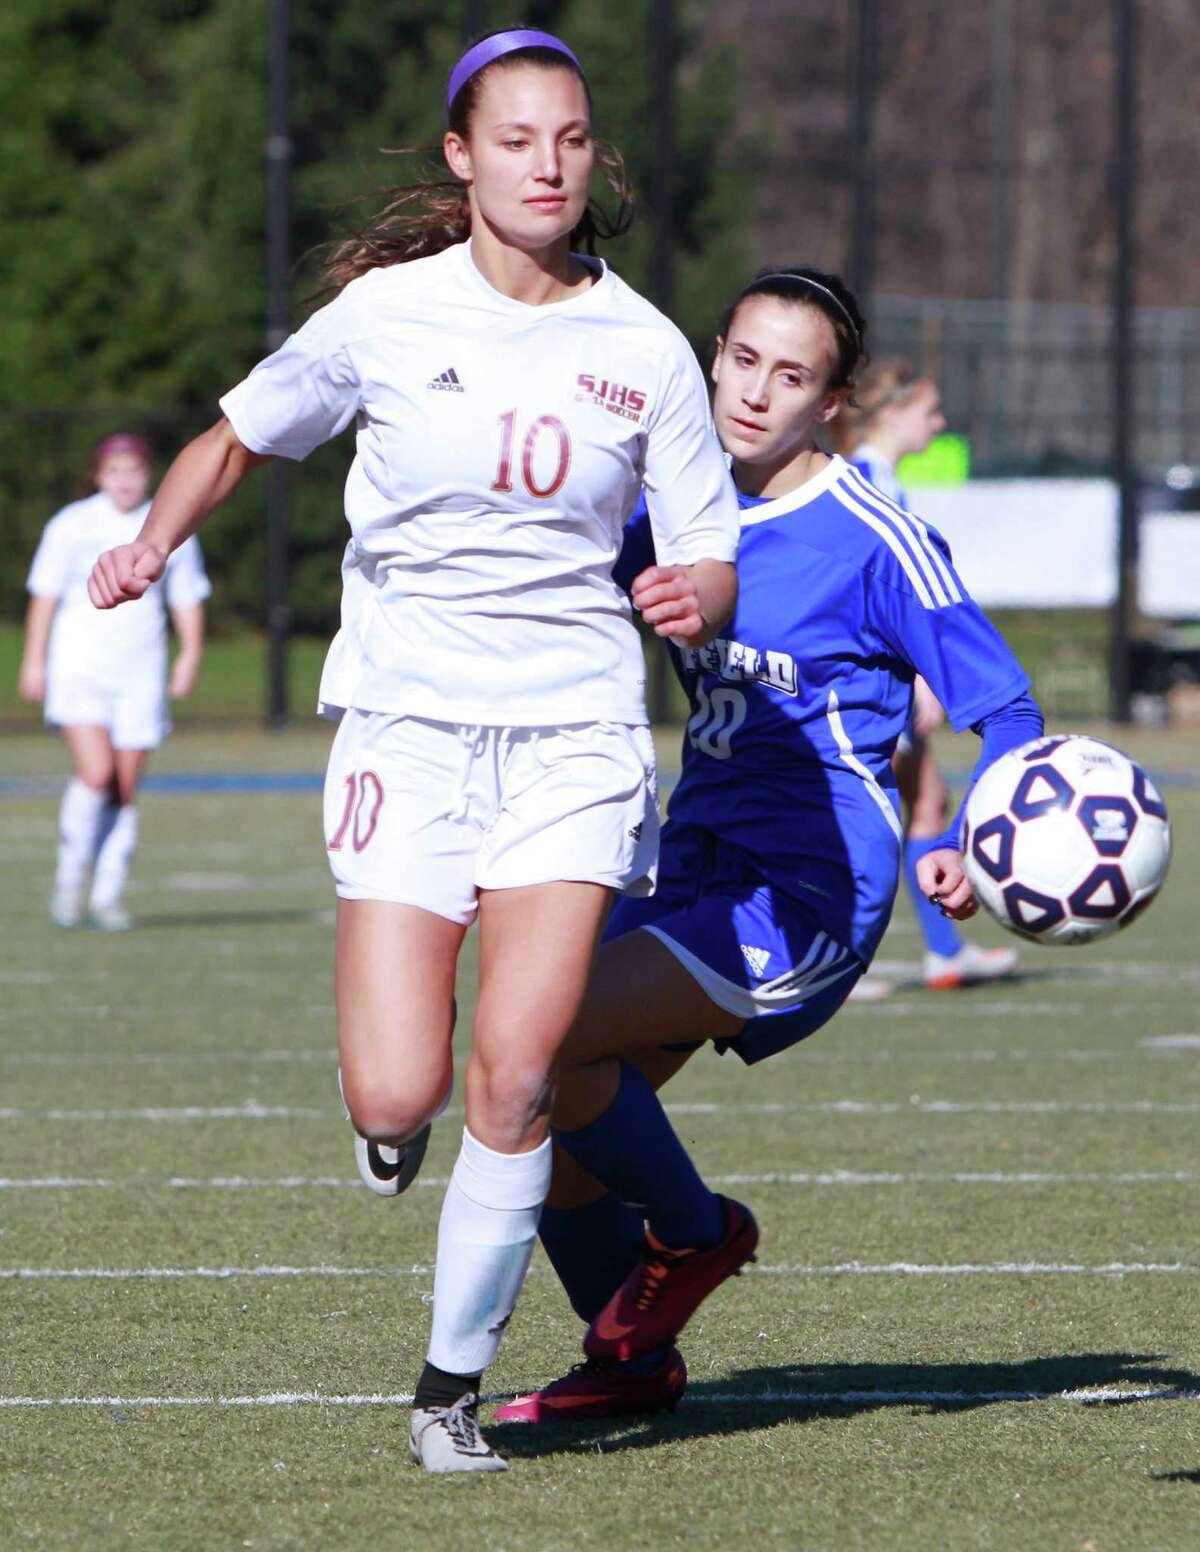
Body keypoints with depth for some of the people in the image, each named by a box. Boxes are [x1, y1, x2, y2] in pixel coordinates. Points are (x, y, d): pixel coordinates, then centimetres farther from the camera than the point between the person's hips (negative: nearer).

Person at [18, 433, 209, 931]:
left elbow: (187, 597, 13)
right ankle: (70, 880, -2)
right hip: (79, 662, -2)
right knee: (95, 773, -18)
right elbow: (45, 594, 6)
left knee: (125, 790, 0)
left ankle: (109, 895, 10)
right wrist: (33, 660, 2)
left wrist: (191, 653, -1)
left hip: (140, 673, 2)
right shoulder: (71, 525, 2)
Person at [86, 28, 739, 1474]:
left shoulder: (642, 349, 1)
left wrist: (695, 596, -17)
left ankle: (453, 1380, 4)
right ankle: (392, 1126, 27)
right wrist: (155, 538, -5)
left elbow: (709, 566, 7)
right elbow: (239, 434, 13)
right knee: (396, 1100, -12)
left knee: (511, 1075, -13)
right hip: (407, 720, -1)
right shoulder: (385, 314, -2)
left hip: (573, 735, 1)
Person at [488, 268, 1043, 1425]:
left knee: (546, 1041, -23)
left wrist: (968, 853, -24)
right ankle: (633, 1361, 21)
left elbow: (1003, 708, -9)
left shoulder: (873, 540, -11)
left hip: (807, 894, -7)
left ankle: (694, 1232, 1)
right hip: (697, 882, 7)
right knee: (542, 1121, 2)